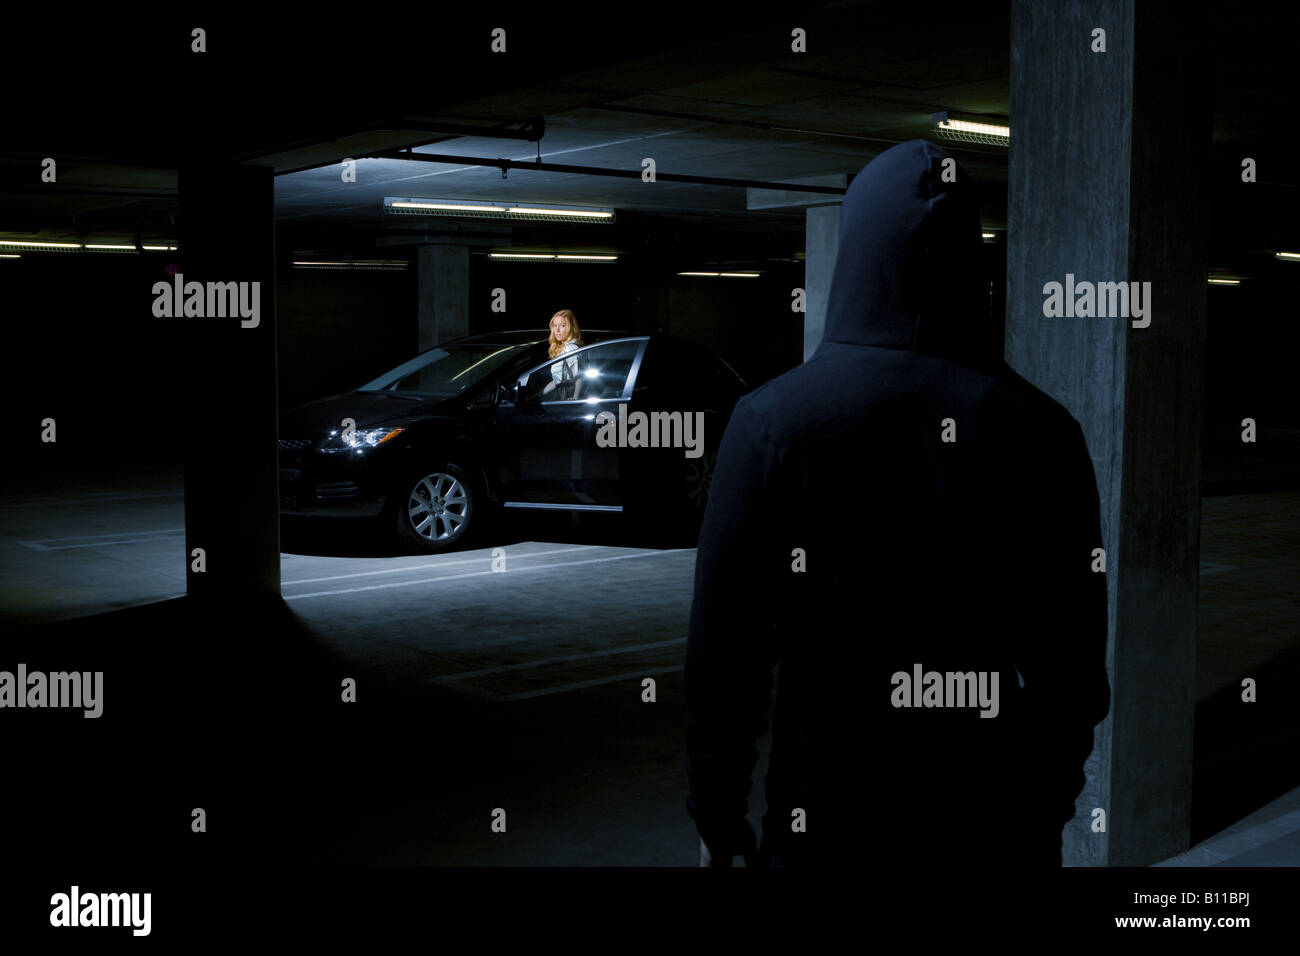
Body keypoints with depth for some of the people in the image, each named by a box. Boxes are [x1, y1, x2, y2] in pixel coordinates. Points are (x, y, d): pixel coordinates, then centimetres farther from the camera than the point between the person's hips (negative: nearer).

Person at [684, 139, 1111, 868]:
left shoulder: (773, 420, -12)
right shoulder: (1040, 429, -8)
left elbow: (725, 642, -9)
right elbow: (1074, 653, -1)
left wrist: (717, 816, 3)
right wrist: (1052, 798, 14)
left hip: (827, 815, -1)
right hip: (996, 816, 2)